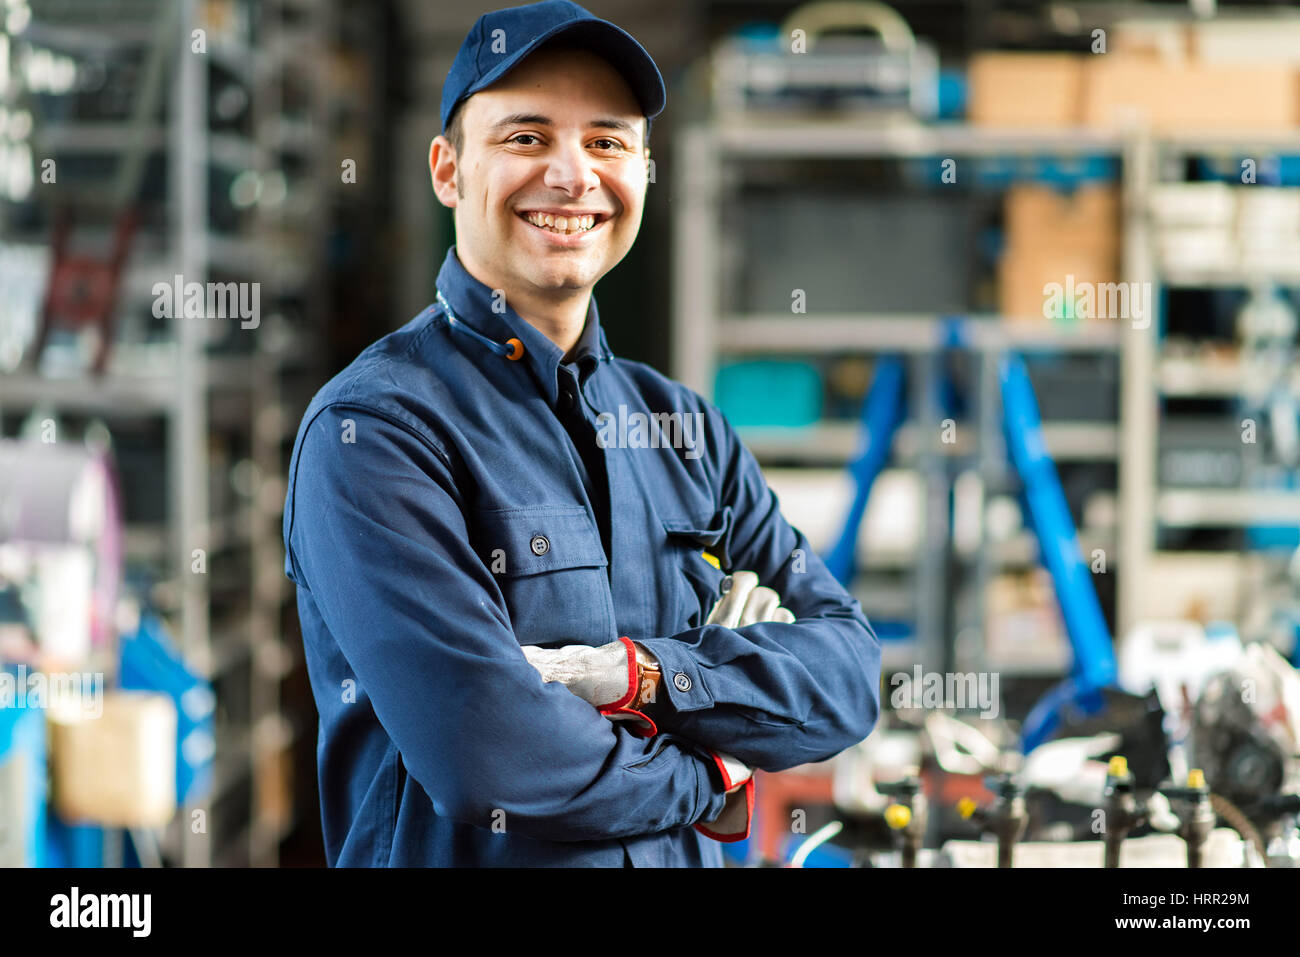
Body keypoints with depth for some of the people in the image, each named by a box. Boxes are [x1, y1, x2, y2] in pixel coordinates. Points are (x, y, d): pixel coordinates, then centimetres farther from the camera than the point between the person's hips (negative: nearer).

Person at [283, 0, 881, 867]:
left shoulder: (687, 430, 4)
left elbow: (846, 672, -3)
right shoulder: (372, 430, -16)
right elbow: (482, 753, -26)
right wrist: (710, 781, -12)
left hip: (685, 856, 5)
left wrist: (640, 674, -19)